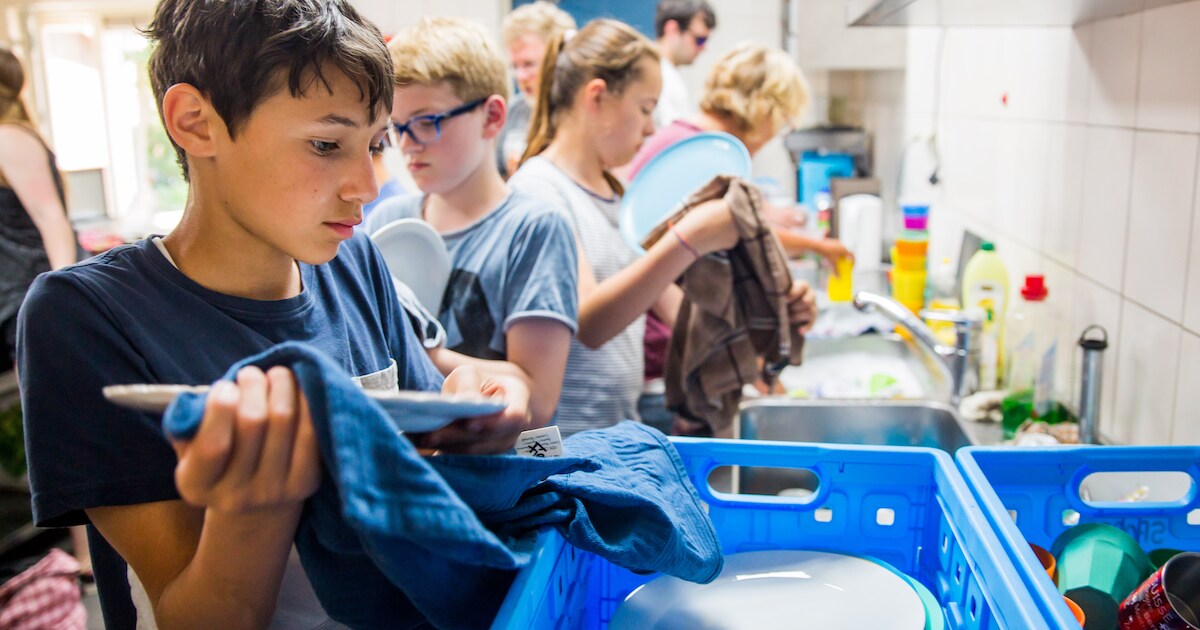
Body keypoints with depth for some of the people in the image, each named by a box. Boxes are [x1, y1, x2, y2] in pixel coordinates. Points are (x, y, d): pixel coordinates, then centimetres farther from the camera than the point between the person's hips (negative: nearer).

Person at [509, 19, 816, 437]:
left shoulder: (615, 193, 16)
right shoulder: (538, 188, -10)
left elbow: (674, 307, 14)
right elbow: (588, 323, -23)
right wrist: (688, 240, -31)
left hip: (623, 426, 8)